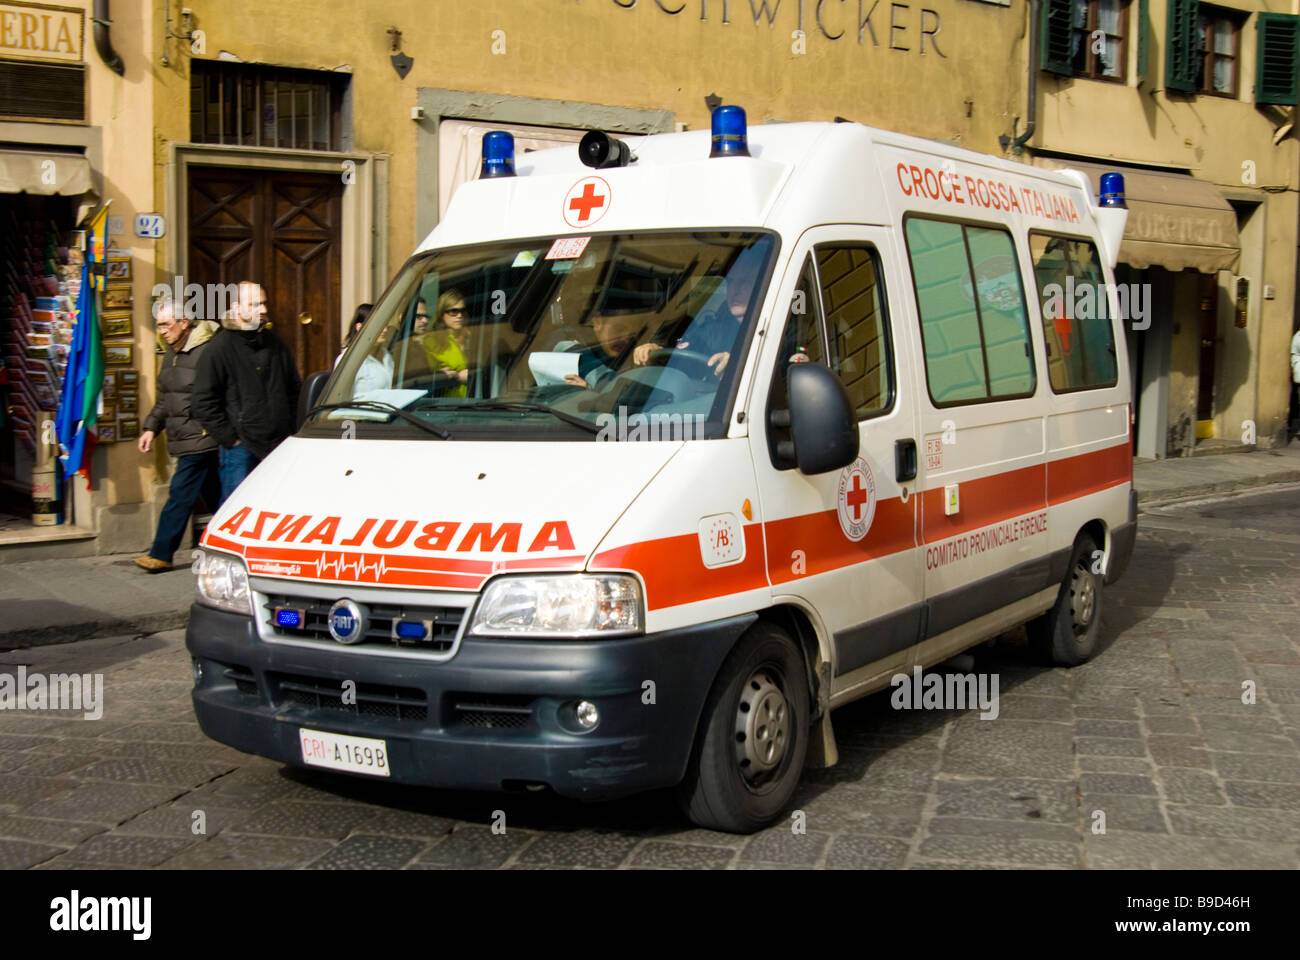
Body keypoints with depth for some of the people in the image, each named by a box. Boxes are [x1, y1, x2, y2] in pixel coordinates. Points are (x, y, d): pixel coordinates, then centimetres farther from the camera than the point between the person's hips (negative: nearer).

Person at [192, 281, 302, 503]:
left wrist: (292, 431, 12)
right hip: (241, 450, -6)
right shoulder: (219, 349, -5)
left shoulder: (275, 344, 14)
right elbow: (203, 404, -8)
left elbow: (295, 390, 23)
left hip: (281, 447, 6)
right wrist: (230, 439, -10)